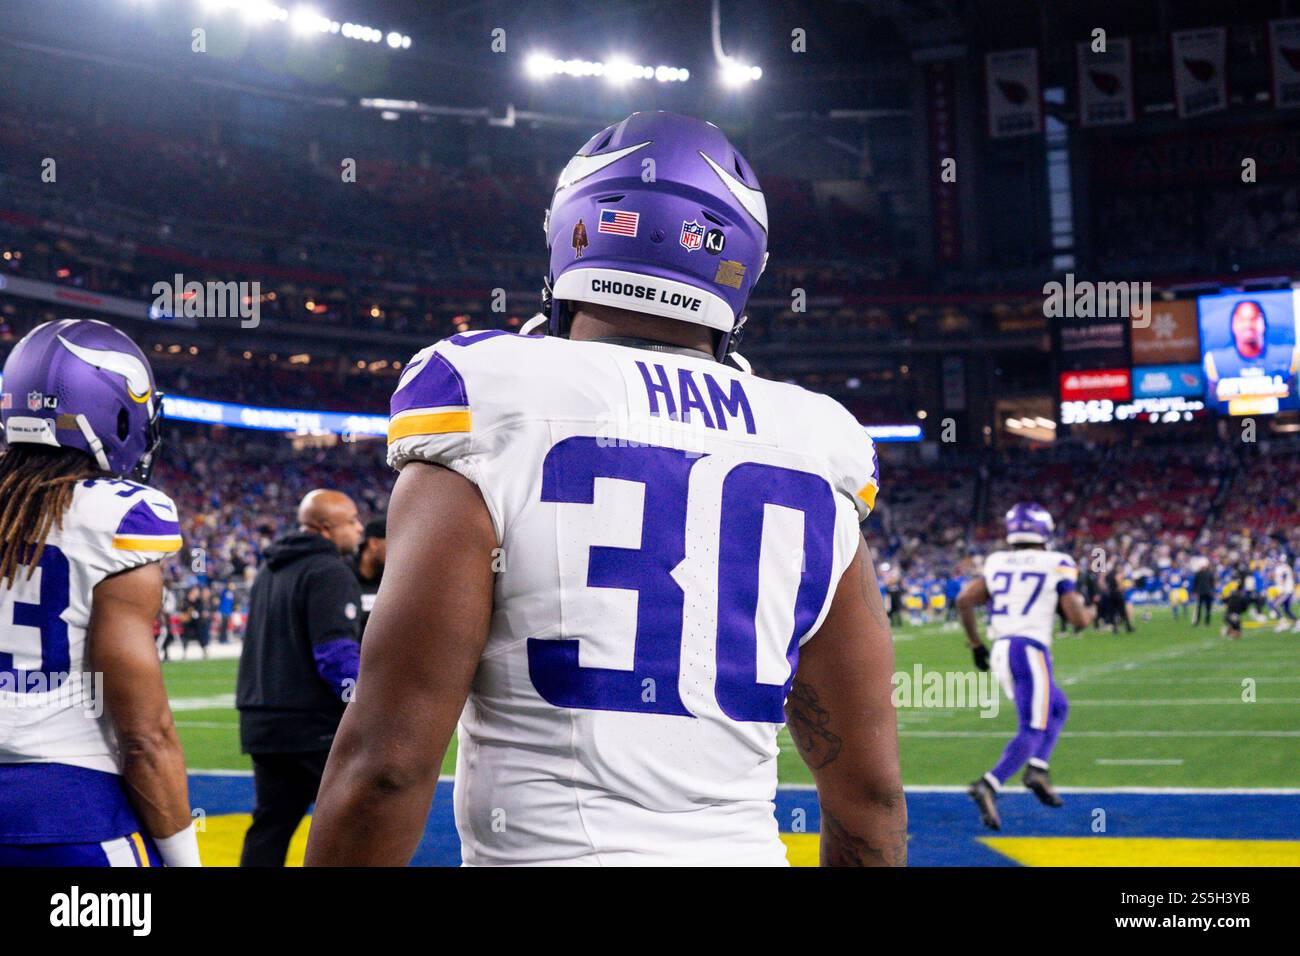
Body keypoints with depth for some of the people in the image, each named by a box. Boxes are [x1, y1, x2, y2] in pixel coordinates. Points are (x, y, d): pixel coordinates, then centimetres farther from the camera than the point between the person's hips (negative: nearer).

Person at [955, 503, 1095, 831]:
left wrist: (975, 645, 16)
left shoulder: (998, 562, 11)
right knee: (1032, 731, -5)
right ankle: (989, 785, -24)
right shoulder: (1057, 565, -3)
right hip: (1030, 652, -6)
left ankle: (1037, 768, 10)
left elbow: (964, 600, 5)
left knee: (1058, 707, 25)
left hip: (1000, 652, 6)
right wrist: (1090, 611, 19)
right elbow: (1078, 620, -5)